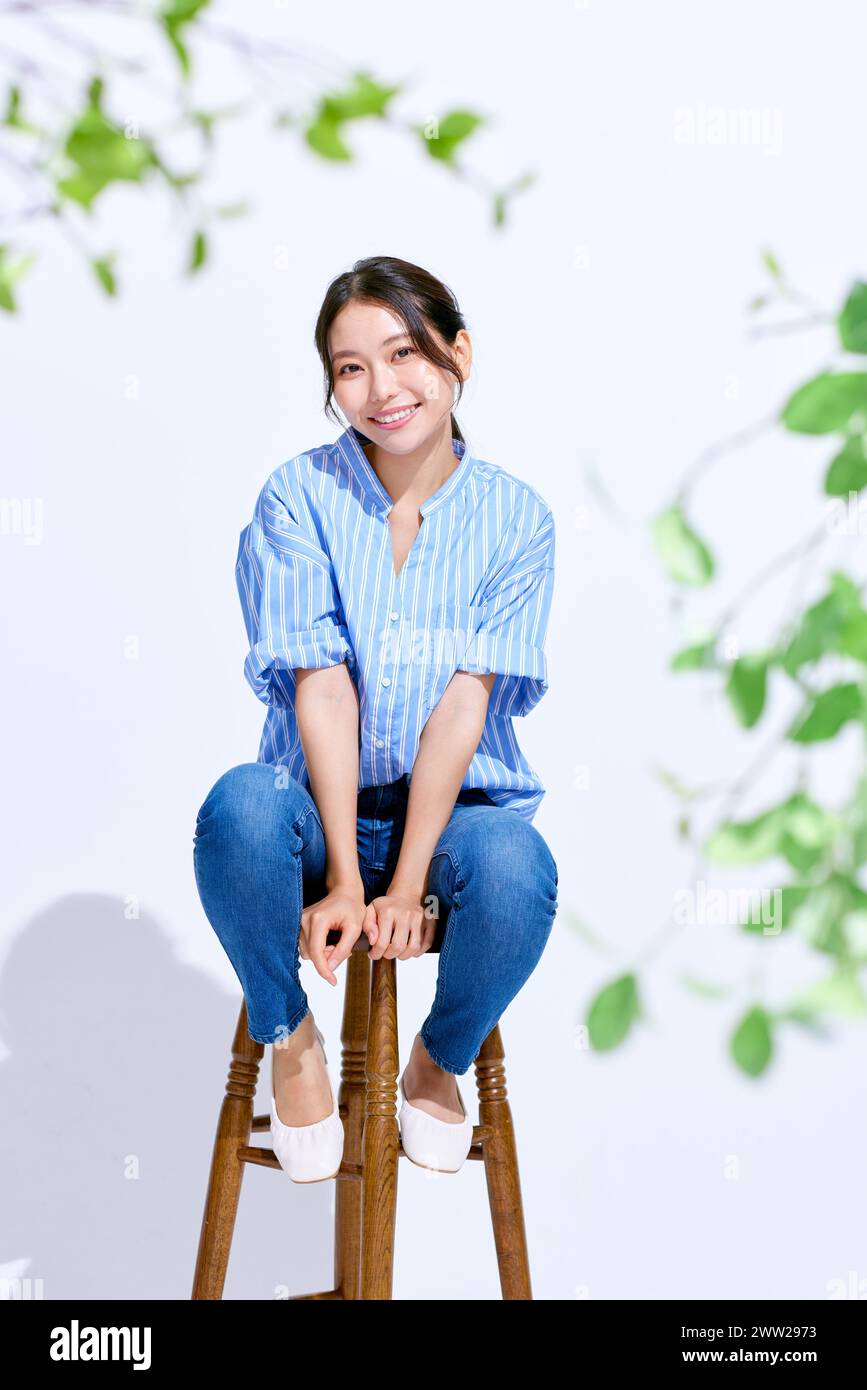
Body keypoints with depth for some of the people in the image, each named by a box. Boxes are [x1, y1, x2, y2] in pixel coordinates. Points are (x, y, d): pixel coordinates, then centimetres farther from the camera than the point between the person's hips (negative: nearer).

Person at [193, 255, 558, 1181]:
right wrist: (345, 877, -18)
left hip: (456, 806, 1)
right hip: (319, 804, 0)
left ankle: (440, 1061, 0)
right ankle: (288, 1034, -5)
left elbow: (464, 704, -11)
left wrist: (407, 882, -18)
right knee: (239, 806, -35)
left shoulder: (515, 517, -3)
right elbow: (322, 690, -11)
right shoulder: (298, 498, -4)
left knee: (515, 867, -34)